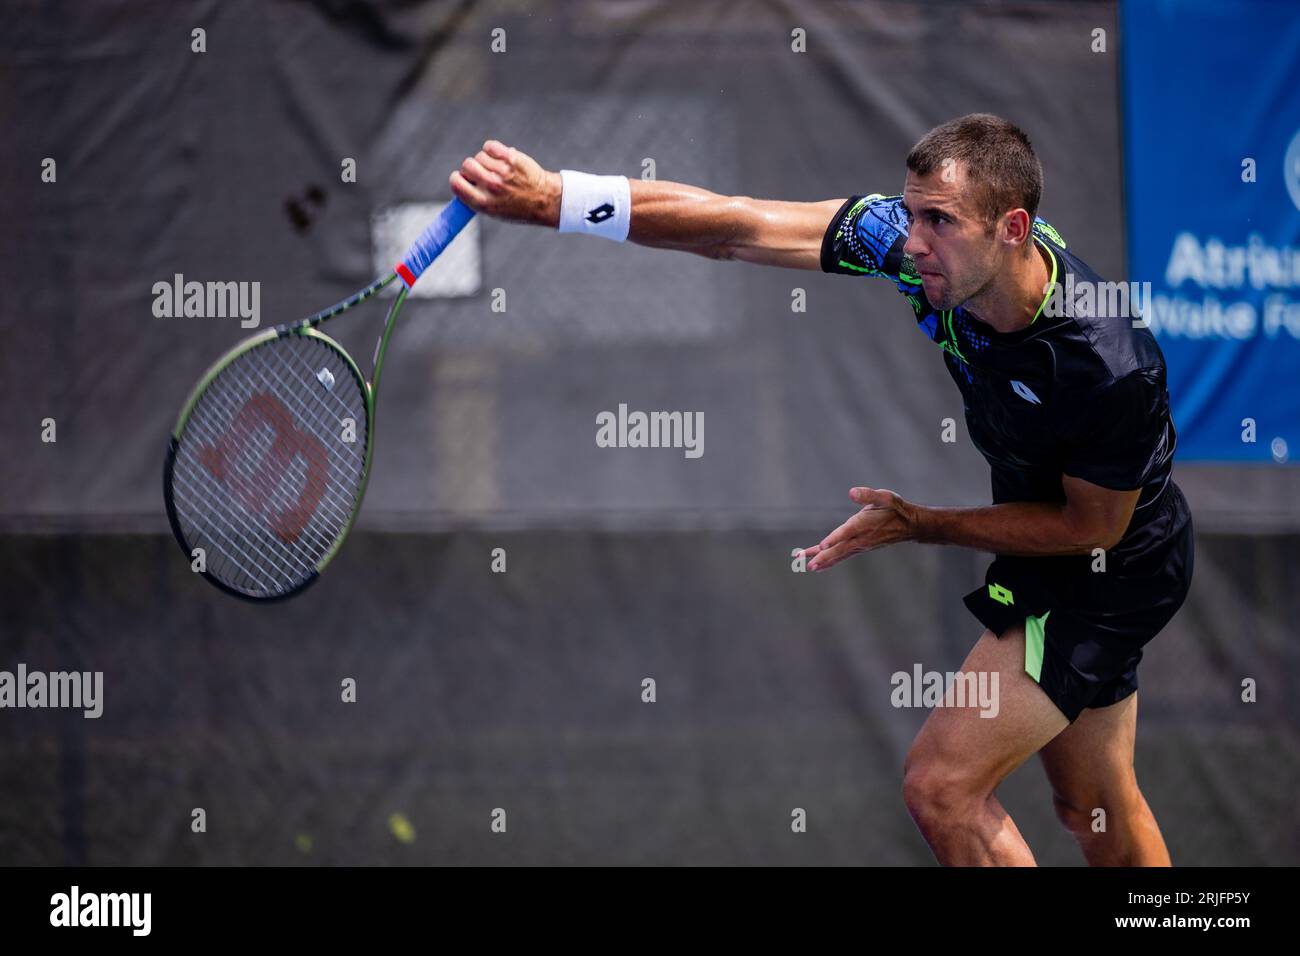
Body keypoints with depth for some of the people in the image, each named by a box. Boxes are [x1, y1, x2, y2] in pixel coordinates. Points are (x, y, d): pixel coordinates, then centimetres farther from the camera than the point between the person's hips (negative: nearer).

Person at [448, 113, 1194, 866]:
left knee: (942, 787, -13)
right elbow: (738, 230, -19)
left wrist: (918, 524, -23)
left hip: (1112, 572, -7)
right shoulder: (905, 239, -21)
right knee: (1097, 811, 21)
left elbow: (1093, 525, -21)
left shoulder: (1113, 368, -37)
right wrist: (555, 198, -27)